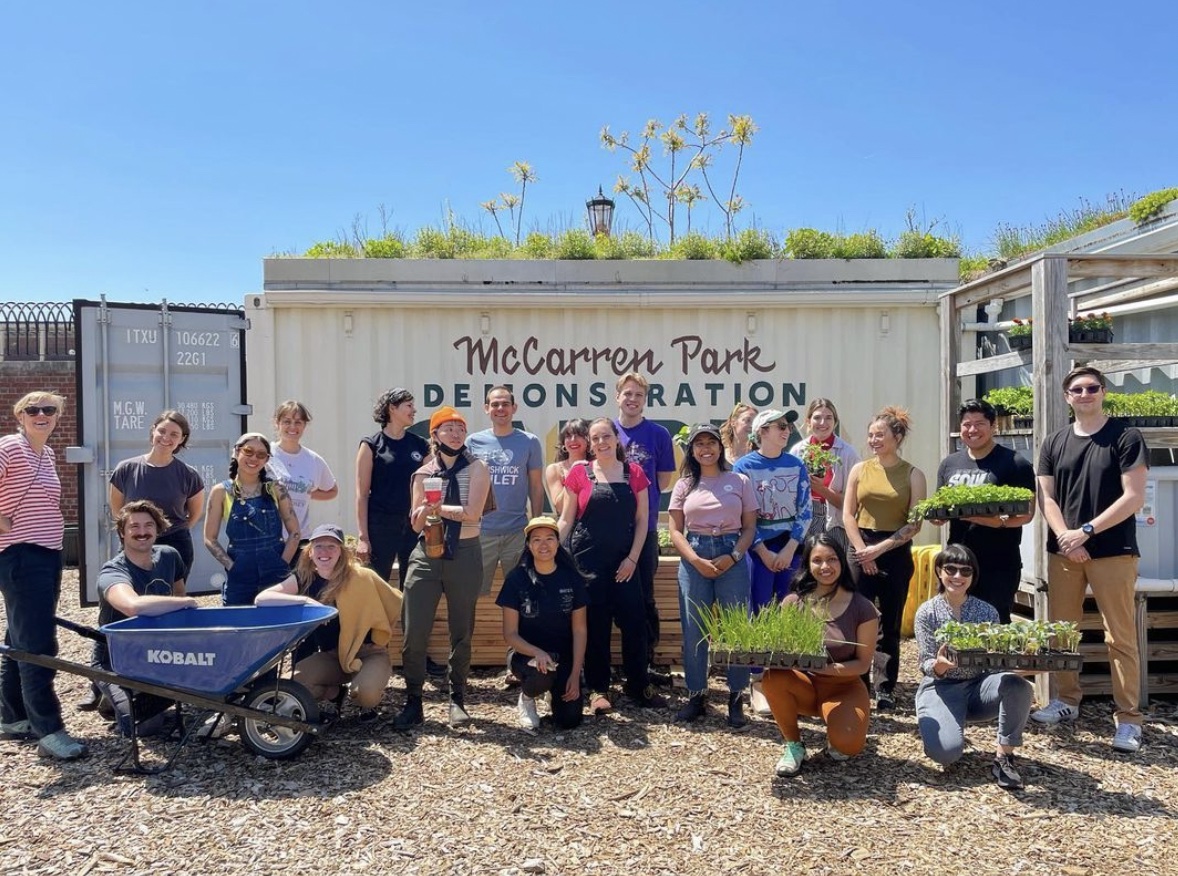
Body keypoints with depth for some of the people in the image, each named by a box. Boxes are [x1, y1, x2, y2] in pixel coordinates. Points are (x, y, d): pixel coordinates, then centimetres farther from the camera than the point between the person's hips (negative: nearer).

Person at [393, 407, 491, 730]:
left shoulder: (476, 469, -1)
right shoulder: (423, 473, 7)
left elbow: (472, 513, -14)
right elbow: (416, 524, 4)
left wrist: (437, 507, -12)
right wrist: (424, 508, -16)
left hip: (465, 556, -2)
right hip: (427, 555, 2)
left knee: (461, 634, 9)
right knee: (414, 634, -3)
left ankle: (457, 700, 24)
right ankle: (413, 702, 10)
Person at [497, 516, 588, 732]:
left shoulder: (572, 578, -6)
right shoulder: (516, 578, -11)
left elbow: (580, 630, -2)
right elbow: (510, 634, -10)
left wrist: (575, 674, -10)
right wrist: (537, 653, -28)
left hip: (564, 655, 2)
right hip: (527, 652, -2)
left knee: (569, 720, -13)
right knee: (541, 675, -37)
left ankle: (557, 688, 23)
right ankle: (526, 698, 2)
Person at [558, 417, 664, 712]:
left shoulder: (634, 473, 4)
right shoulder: (579, 473, 1)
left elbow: (641, 519, 5)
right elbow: (566, 519, 4)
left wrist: (632, 558, -3)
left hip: (624, 560, 1)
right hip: (588, 560, -1)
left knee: (634, 622, 2)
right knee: (595, 625, 5)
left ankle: (639, 685, 16)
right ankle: (598, 689, 17)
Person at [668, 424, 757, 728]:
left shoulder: (740, 481, 4)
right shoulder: (684, 485, 7)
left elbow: (750, 528, 4)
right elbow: (675, 531, 3)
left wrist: (733, 556, -12)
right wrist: (696, 560, -12)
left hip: (732, 558, -1)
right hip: (693, 559, 1)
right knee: (694, 630, 4)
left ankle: (736, 699, 11)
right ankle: (696, 696, 15)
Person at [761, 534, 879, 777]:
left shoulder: (862, 608, -9)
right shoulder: (793, 603, -4)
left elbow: (863, 663, -7)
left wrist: (830, 668, -25)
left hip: (844, 687, -2)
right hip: (804, 684, 2)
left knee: (847, 745, -30)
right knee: (773, 678, -31)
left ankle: (835, 730, 11)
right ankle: (793, 745, -6)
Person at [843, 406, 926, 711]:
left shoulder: (913, 475, 0)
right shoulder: (859, 469, 7)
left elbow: (914, 524, -5)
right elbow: (848, 514, 4)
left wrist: (880, 548, -12)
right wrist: (862, 551, -6)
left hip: (896, 552, -1)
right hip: (861, 551, 2)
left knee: (890, 626, 6)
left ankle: (886, 689, 15)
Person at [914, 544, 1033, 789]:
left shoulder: (987, 611, 2)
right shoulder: (927, 612, -7)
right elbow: (926, 666, -10)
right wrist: (939, 665, -35)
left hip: (978, 687, 3)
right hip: (940, 688, -3)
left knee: (1018, 685, -30)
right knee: (946, 751, -29)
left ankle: (1004, 757, -13)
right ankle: (932, 724, 10)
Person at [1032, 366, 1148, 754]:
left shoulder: (1125, 438, -2)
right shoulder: (1054, 443, 10)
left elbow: (1134, 497, -8)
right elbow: (1046, 497, 7)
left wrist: (1087, 531, -13)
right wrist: (1064, 537, -9)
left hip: (1112, 552, -4)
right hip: (1062, 551, 4)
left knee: (1120, 638, -3)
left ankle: (1129, 719, 4)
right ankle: (1067, 701, 23)